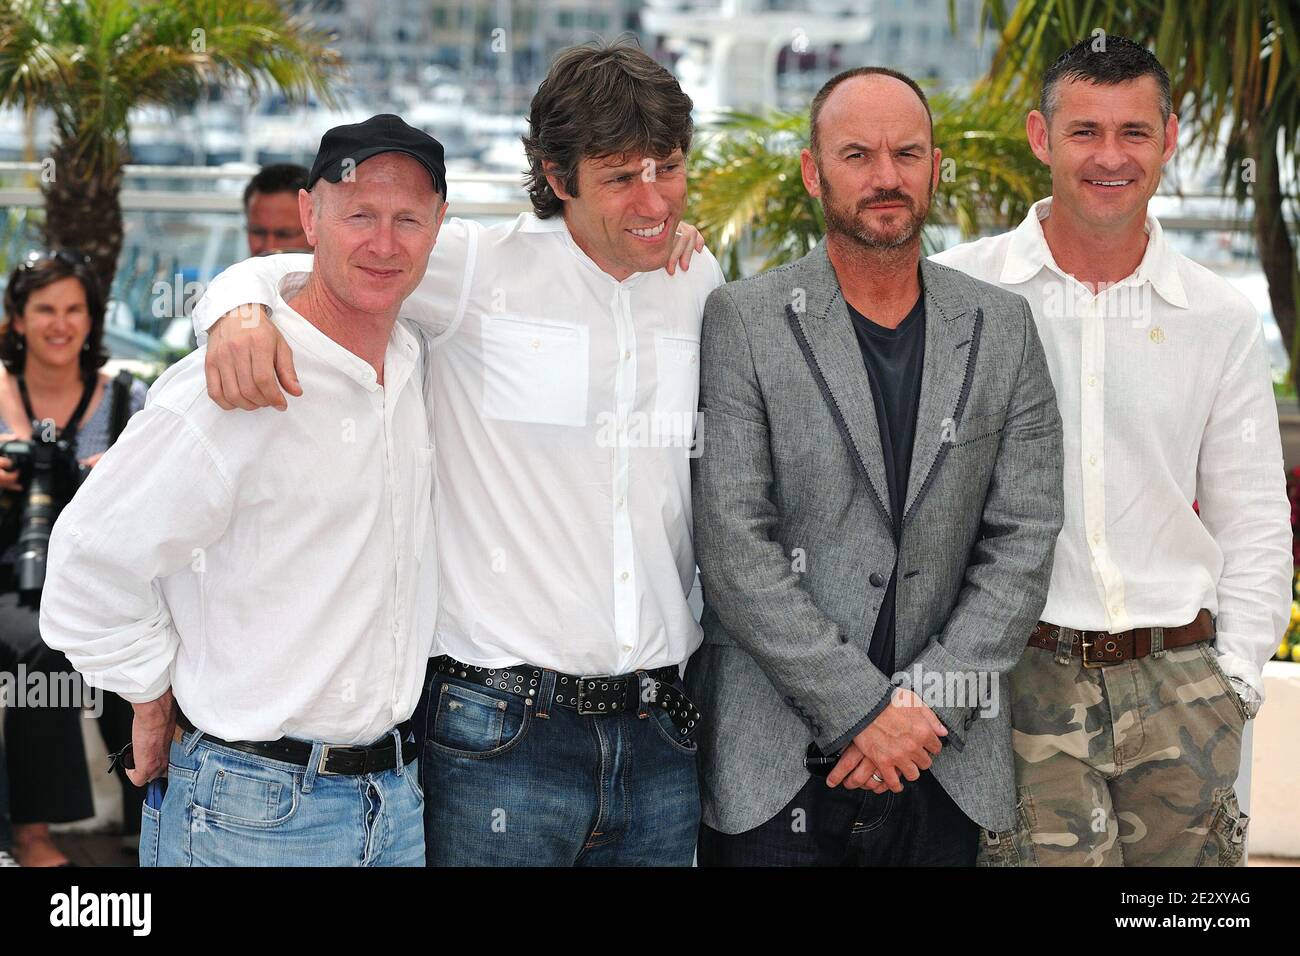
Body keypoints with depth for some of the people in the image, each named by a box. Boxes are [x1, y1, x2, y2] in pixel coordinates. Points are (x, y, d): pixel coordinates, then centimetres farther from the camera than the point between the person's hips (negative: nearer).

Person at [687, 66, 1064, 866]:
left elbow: (1023, 544, 2)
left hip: (946, 766, 3)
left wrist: (924, 705, -9)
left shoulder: (1003, 328, 7)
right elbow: (733, 547, -9)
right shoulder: (744, 321, -2)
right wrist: (862, 708, -13)